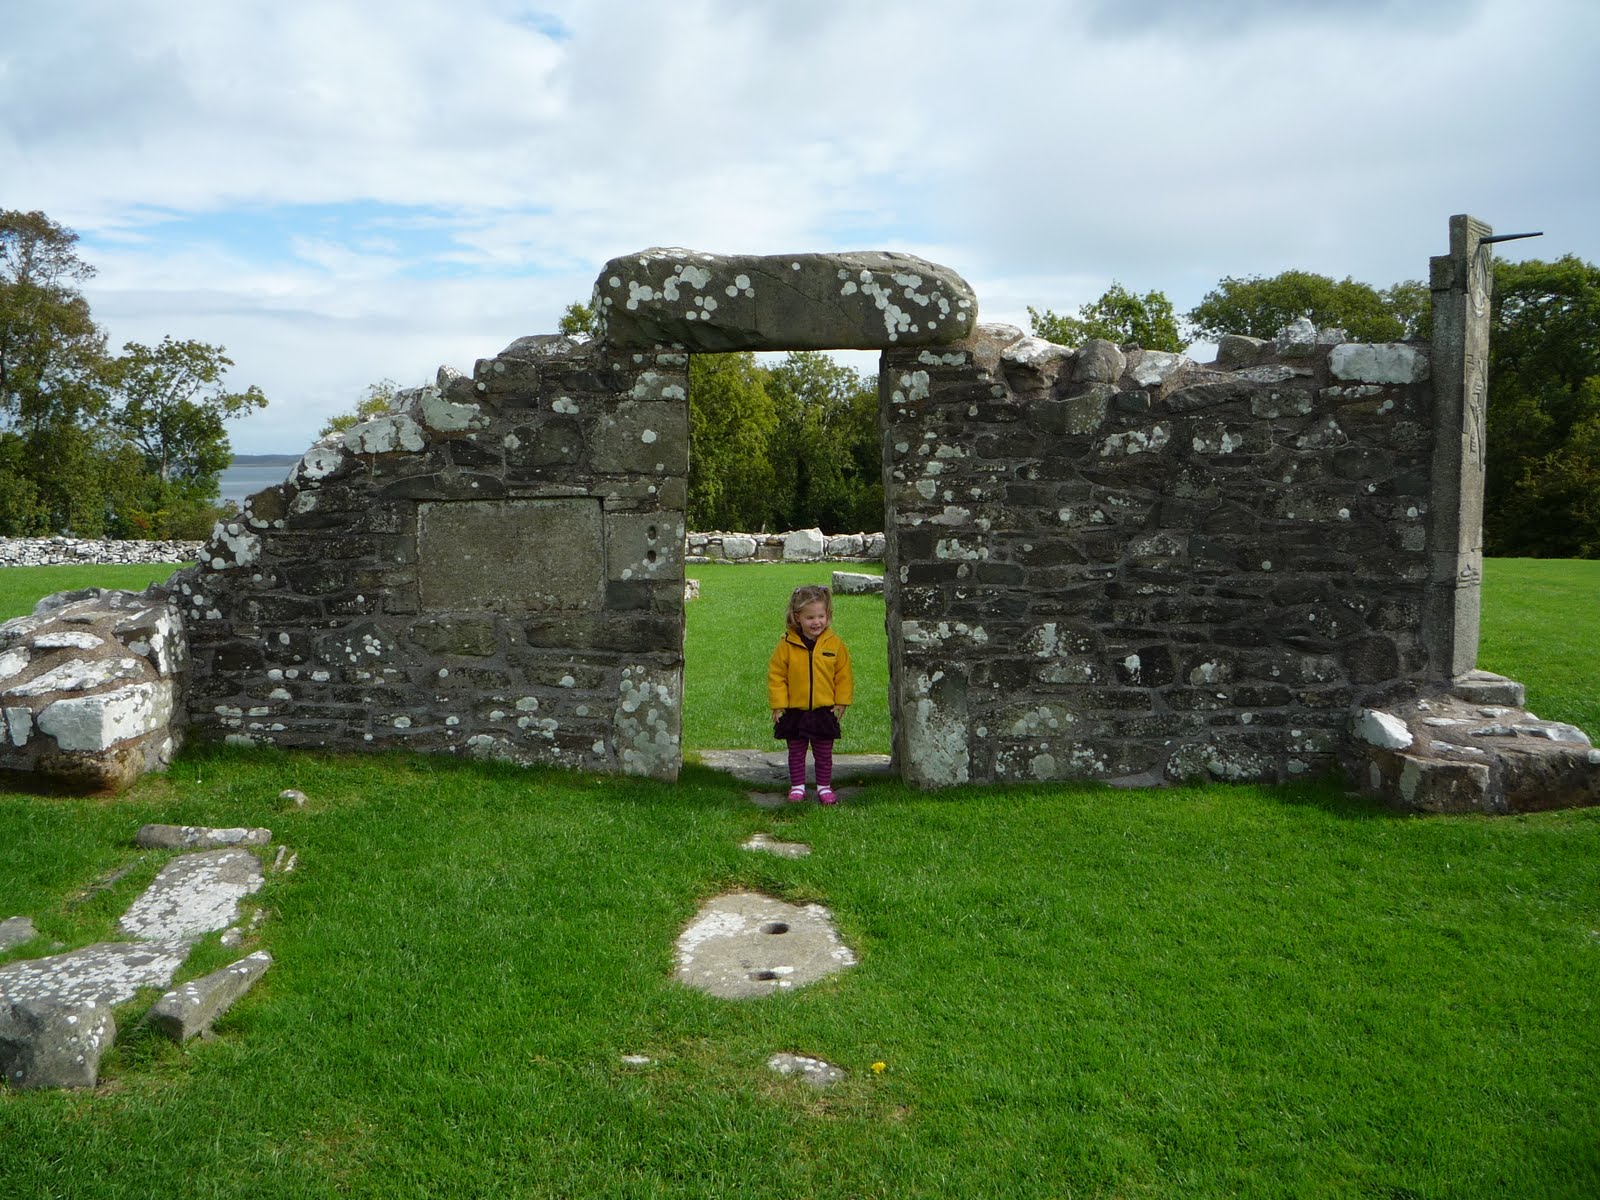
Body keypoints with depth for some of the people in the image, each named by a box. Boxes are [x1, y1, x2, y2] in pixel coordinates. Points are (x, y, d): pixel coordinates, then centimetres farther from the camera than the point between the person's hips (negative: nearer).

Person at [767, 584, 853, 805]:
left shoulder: (834, 643, -4)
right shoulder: (786, 645, -8)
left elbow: (844, 675, 2)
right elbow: (776, 675, -4)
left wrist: (842, 702, -2)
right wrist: (778, 704, -7)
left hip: (824, 710, 1)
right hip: (794, 711, 0)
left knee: (824, 753, 11)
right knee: (796, 752, 12)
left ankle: (824, 787, 23)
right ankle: (797, 787, 23)